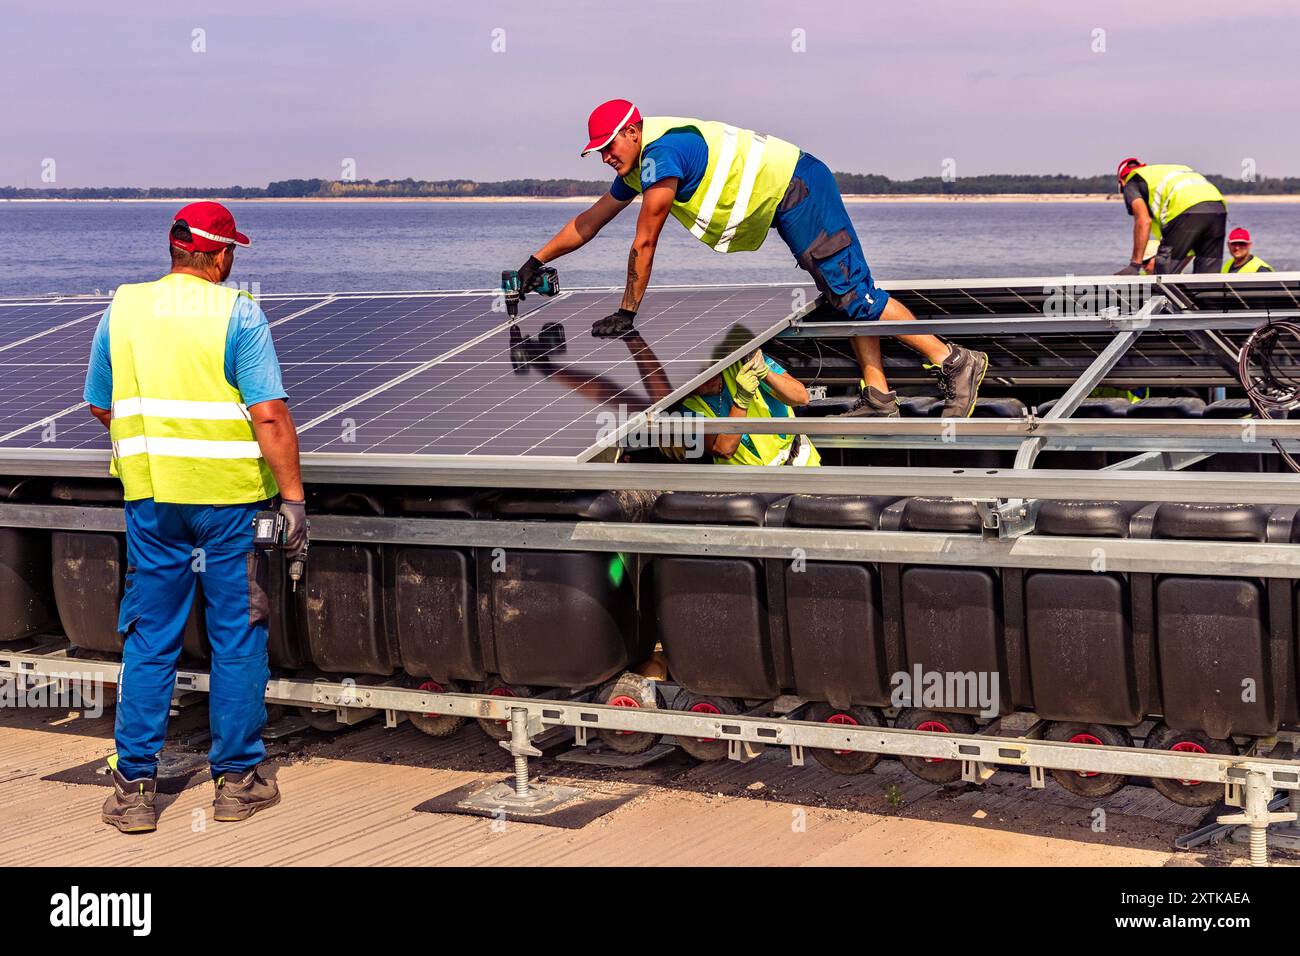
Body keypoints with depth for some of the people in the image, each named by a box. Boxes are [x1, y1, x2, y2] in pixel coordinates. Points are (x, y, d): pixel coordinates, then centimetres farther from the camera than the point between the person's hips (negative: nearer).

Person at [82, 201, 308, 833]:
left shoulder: (122, 308, 4)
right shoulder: (237, 314, -9)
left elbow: (101, 406, 14)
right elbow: (270, 415, -15)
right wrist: (293, 496, -11)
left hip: (151, 496, 3)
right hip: (231, 496, -3)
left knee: (148, 642, 9)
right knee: (237, 639, 8)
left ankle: (135, 787, 11)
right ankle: (236, 780, 15)